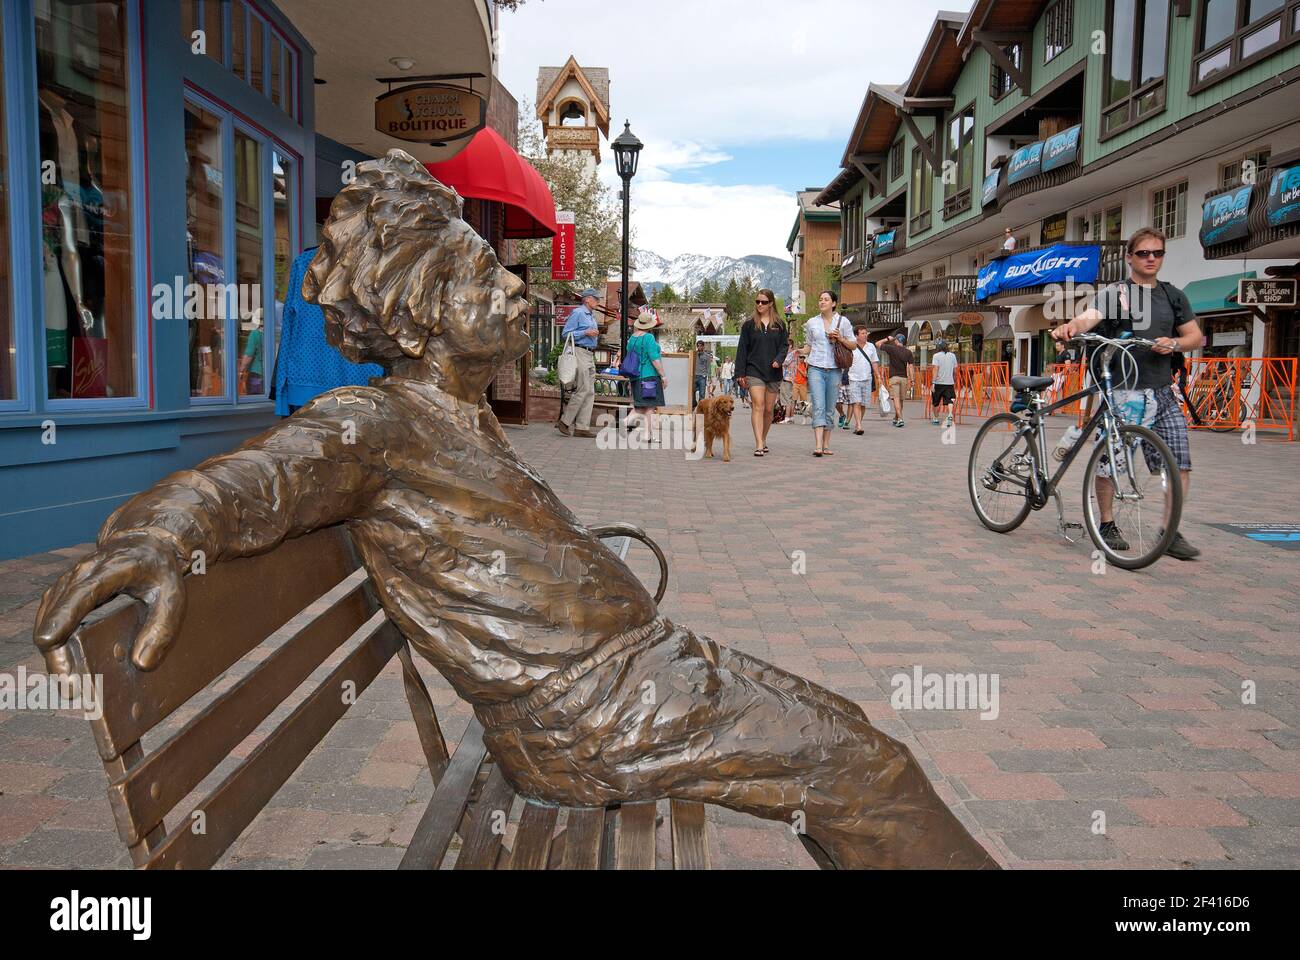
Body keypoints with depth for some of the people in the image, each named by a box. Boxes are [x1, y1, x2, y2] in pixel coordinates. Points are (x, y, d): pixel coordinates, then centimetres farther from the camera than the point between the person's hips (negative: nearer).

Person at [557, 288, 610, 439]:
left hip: (590, 355, 9)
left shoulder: (592, 315, 21)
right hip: (580, 353, -9)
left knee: (590, 392, 4)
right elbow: (565, 334, -12)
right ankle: (564, 422, -7)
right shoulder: (578, 313, -6)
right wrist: (586, 333, -17)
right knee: (583, 390, -14)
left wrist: (597, 334, 11)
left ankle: (582, 427, 4)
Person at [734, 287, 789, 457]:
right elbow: (742, 349, 5)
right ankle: (759, 445, -21)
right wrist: (740, 373, -1)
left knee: (769, 409, 7)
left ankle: (763, 440, 24)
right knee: (758, 406, -15)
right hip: (754, 371, -2)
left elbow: (785, 345, 8)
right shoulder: (749, 325, 5)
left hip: (773, 373, 2)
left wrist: (778, 360, -12)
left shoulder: (779, 325, 10)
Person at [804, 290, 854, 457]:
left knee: (829, 409, 5)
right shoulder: (811, 323, 10)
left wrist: (840, 338, -8)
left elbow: (853, 345, 8)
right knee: (818, 407, -14)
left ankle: (826, 445, 12)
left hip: (834, 370, 0)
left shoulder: (843, 322, 6)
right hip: (815, 368, 0)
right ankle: (818, 445, -22)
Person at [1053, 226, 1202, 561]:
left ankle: (1171, 533, 9)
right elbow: (1089, 317, -19)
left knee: (1180, 464, -1)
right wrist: (1070, 327, -42)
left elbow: (1196, 335, 19)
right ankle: (1107, 526, 16)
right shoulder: (1113, 293, 1)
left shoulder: (1173, 296, 16)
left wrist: (1174, 343, -4)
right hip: (1122, 392, -4)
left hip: (1163, 393, 4)